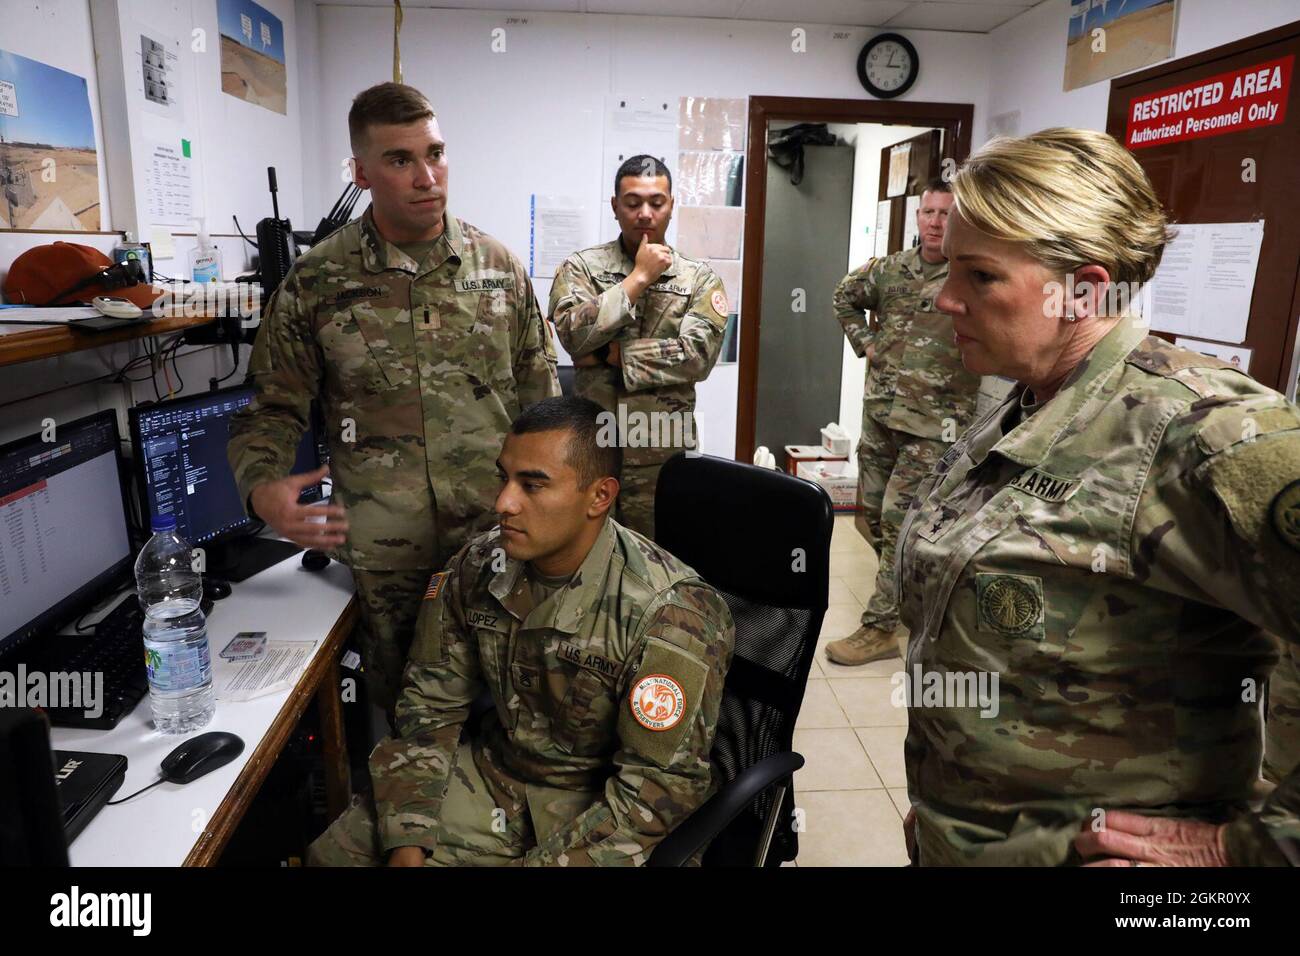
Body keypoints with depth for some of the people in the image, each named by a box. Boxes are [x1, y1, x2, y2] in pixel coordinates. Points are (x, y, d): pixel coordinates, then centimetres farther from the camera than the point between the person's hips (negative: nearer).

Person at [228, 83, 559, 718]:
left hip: (500, 543, 1)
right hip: (386, 563, -1)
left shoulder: (500, 268, 2)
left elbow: (541, 398, 7)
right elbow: (273, 409, 2)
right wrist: (262, 488, -18)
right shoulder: (316, 283, -4)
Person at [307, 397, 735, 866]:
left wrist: (543, 862, -23)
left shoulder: (671, 616, -25)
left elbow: (658, 788, -21)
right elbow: (431, 704, 2)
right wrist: (407, 844, -7)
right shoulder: (477, 567, -7)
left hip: (603, 803, -5)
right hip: (493, 774, 5)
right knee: (335, 852, -2)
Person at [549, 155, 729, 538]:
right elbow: (574, 334, -15)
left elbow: (698, 355, -10)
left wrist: (613, 353, -12)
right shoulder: (580, 267, 2)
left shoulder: (699, 278, 3)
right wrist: (639, 278, -11)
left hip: (664, 454, 0)